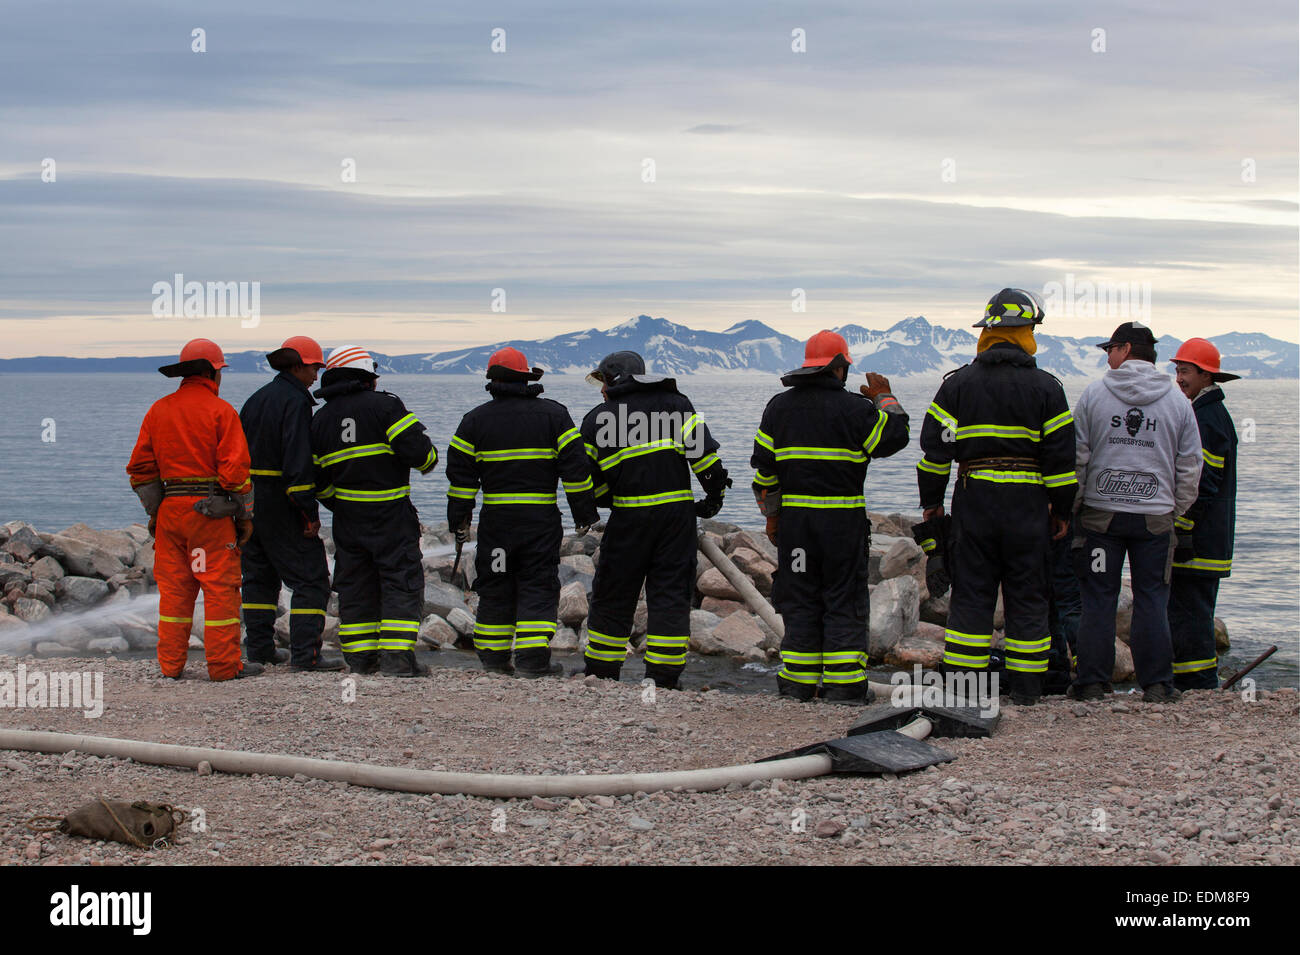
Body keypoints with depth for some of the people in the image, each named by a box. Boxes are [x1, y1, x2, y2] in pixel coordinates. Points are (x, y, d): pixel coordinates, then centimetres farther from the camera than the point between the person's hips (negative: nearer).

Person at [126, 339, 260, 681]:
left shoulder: (158, 411, 11)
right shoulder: (220, 411, -6)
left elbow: (140, 467, 12)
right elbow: (235, 468, -11)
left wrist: (154, 511, 18)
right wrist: (245, 515, -4)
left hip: (169, 511, 5)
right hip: (211, 511, -5)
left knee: (173, 588, 10)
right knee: (220, 587, -1)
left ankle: (171, 665, 13)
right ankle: (224, 664, 0)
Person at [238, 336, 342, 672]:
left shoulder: (256, 399, 15)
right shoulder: (295, 401, -12)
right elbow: (297, 459, -21)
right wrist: (309, 512, -20)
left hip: (249, 501, 9)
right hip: (281, 505, -9)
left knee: (259, 575, 16)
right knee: (311, 579, -6)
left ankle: (260, 647, 19)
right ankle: (305, 654, -12)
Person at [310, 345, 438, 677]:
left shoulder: (321, 419, 9)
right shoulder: (385, 405, -9)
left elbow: (316, 478, 10)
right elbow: (415, 449, -17)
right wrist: (428, 459, 5)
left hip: (347, 516, 5)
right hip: (391, 513, -5)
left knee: (354, 584, 13)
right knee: (402, 581, -2)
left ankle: (359, 658, 14)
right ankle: (396, 657, -10)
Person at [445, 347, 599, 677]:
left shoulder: (475, 420, 4)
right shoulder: (553, 414, 2)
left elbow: (460, 473, 4)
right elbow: (575, 467, -1)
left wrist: (459, 520, 11)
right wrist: (584, 513, 6)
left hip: (495, 518, 1)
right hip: (542, 518, -1)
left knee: (495, 588, 12)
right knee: (538, 587, 2)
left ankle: (493, 657, 15)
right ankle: (532, 659, -6)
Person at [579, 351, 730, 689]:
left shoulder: (597, 419, 7)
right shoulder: (677, 404, 9)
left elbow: (589, 480, 8)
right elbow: (702, 448, -3)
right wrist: (715, 491, 5)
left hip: (629, 515, -1)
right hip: (678, 510, 1)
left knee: (613, 595, 10)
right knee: (671, 593, 5)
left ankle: (601, 672, 16)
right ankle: (664, 677, 1)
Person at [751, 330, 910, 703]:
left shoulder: (779, 406, 7)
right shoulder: (853, 407, -7)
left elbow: (763, 466, 8)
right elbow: (895, 436, 2)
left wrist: (771, 512, 17)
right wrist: (885, 399, 17)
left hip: (794, 518, 3)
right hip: (843, 518, -3)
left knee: (799, 601, 9)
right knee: (844, 601, 3)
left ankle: (798, 683, 8)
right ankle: (844, 685, 1)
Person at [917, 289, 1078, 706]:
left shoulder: (958, 383, 2)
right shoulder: (1046, 388, -1)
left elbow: (935, 446, 2)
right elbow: (1061, 453, 0)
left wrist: (931, 500, 11)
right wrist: (1061, 510, 8)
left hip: (974, 499, 1)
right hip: (1028, 503, -1)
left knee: (971, 593, 5)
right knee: (1027, 595, 7)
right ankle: (1026, 687, 10)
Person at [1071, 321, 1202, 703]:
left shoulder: (1094, 394, -3)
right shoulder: (1177, 402, 3)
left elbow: (1076, 456, -1)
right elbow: (1189, 468, 5)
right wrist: (1177, 509, 16)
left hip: (1100, 513, -1)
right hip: (1156, 515, 1)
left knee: (1098, 600, 5)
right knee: (1152, 600, 6)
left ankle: (1092, 683, 8)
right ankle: (1157, 685, 6)